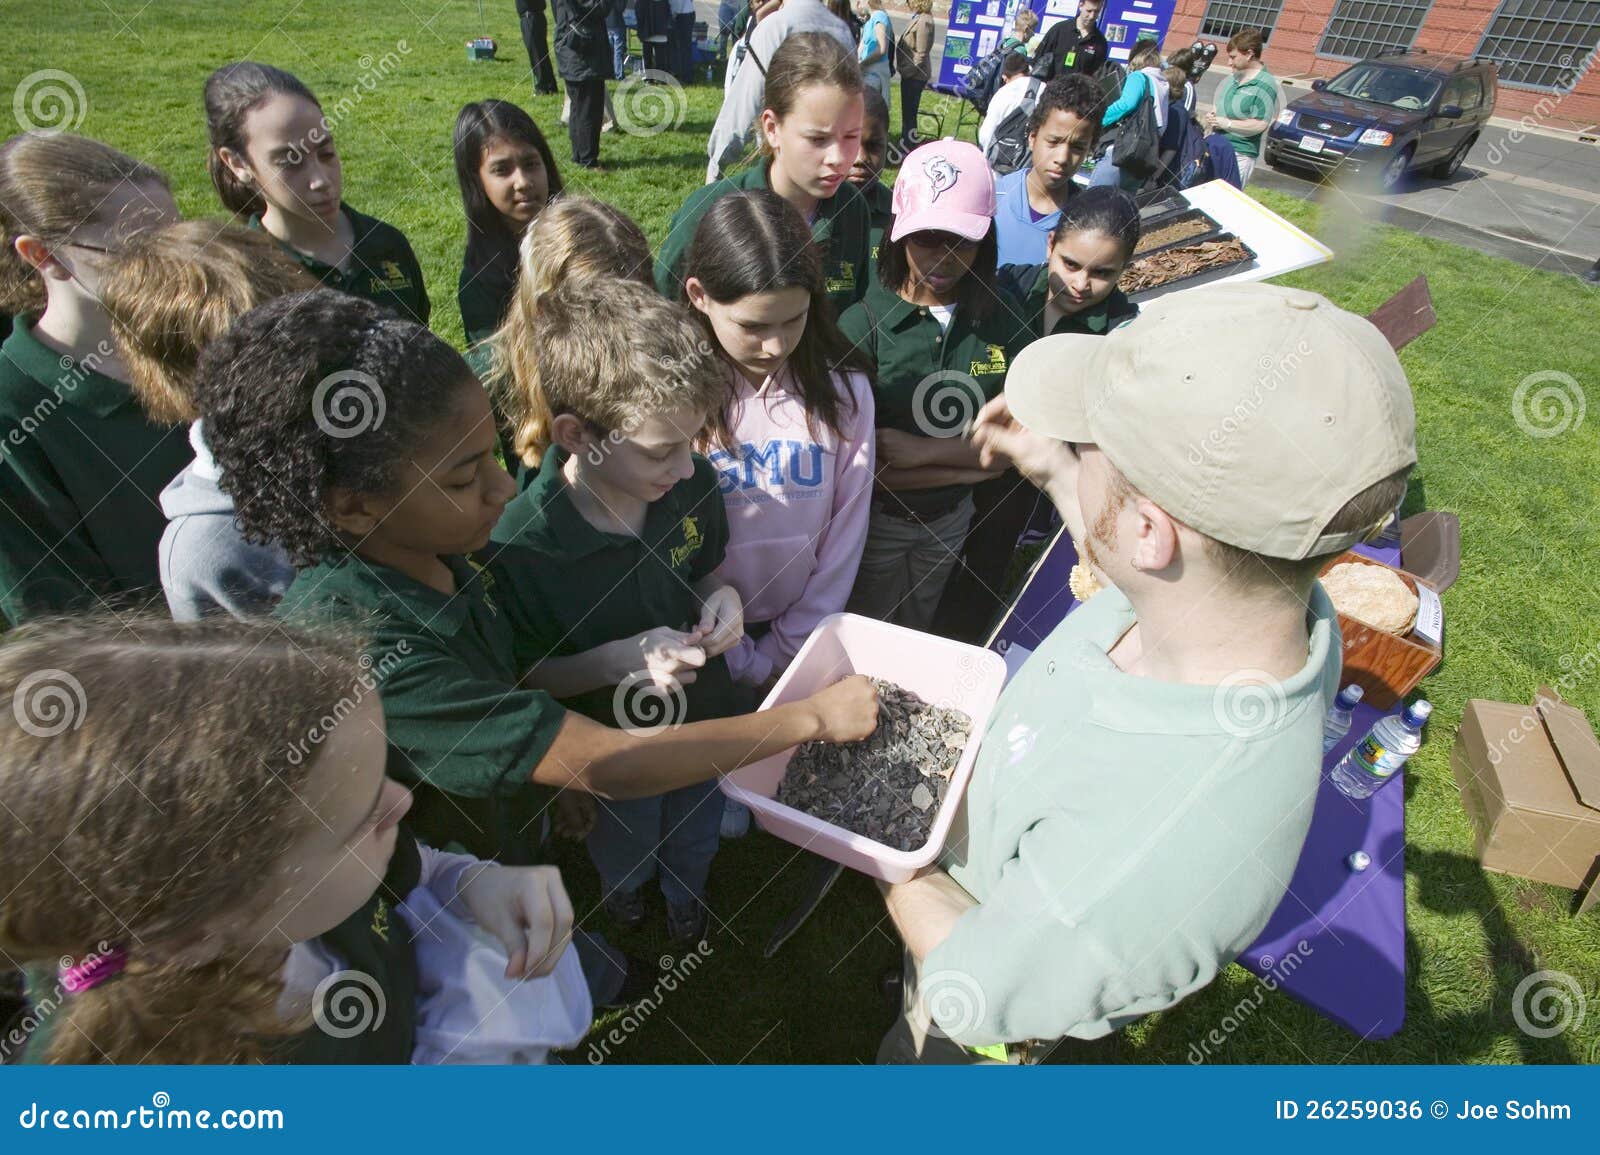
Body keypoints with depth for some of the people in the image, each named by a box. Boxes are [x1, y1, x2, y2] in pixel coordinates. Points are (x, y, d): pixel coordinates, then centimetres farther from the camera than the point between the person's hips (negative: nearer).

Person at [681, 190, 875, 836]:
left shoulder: (843, 389, -13)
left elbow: (846, 529, -8)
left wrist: (787, 648, -7)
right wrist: (742, 660, -12)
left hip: (804, 628, 2)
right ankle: (730, 802, 56)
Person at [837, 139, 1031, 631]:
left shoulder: (1003, 320, -10)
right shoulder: (862, 324, -23)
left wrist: (922, 451, -23)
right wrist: (969, 466, -17)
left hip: (951, 518, 4)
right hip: (876, 520, -3)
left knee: (916, 633, 28)